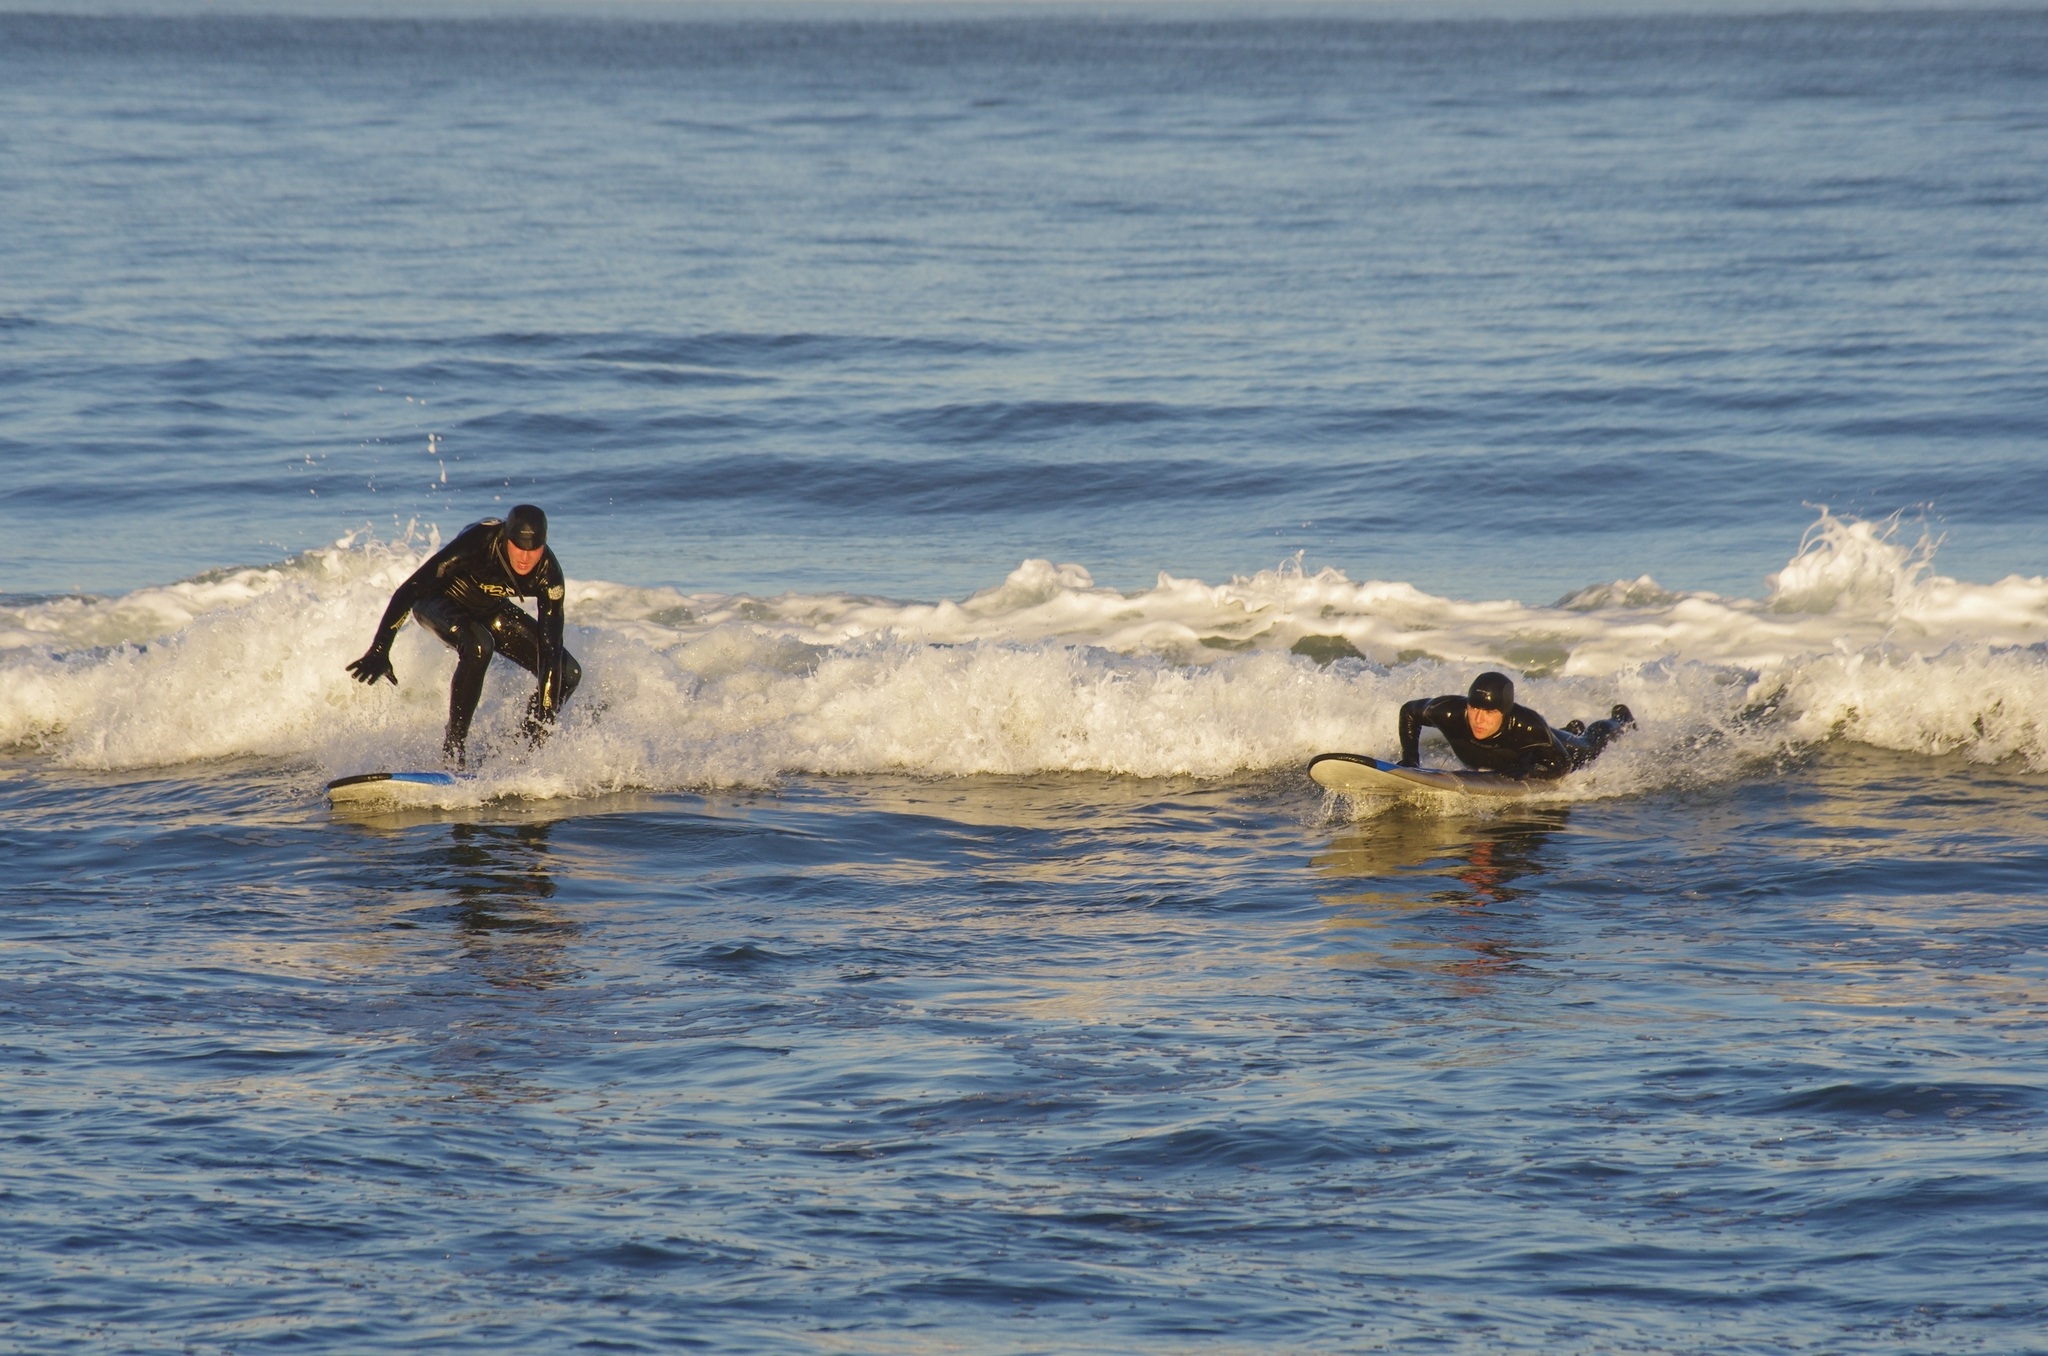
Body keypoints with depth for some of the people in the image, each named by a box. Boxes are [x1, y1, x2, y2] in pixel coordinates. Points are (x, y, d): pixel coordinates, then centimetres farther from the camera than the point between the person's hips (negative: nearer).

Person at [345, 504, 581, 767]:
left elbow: (550, 646, -24)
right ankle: (453, 747, -26)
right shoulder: (477, 543, -37)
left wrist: (545, 718, -28)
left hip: (489, 610, 5)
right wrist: (379, 650, -39)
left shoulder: (548, 573, -25)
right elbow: (408, 590, -34)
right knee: (478, 645, -38)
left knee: (568, 673, -8)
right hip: (438, 599, -5)